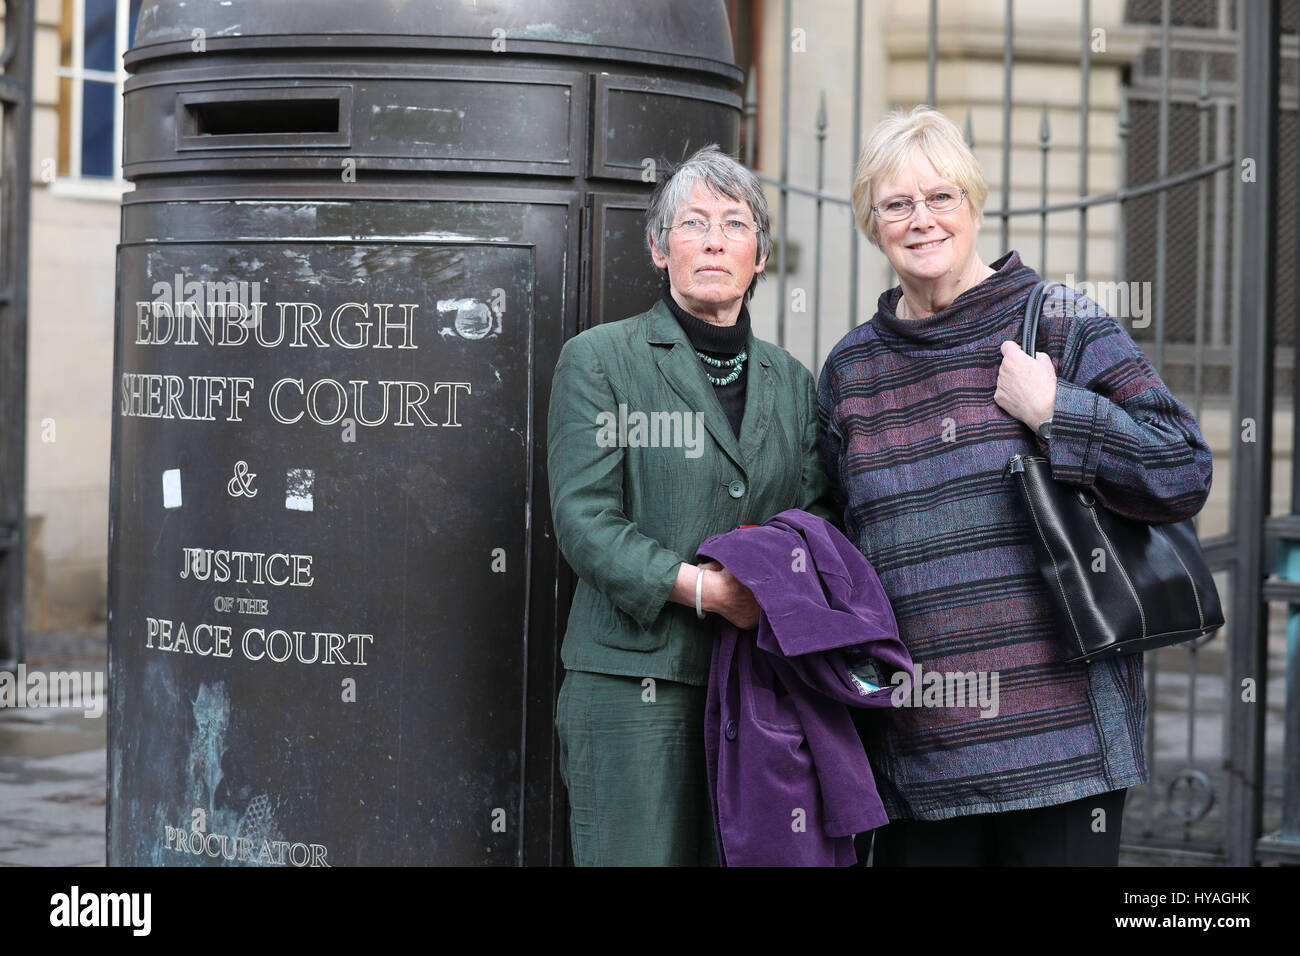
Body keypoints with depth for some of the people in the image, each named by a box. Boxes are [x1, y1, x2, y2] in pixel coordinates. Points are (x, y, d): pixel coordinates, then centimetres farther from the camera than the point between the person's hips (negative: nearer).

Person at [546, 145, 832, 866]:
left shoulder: (791, 382, 17)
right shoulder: (599, 359, 2)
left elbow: (820, 516, 16)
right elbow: (584, 521, -7)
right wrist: (702, 587, -17)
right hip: (636, 686, -4)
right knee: (643, 855, -6)